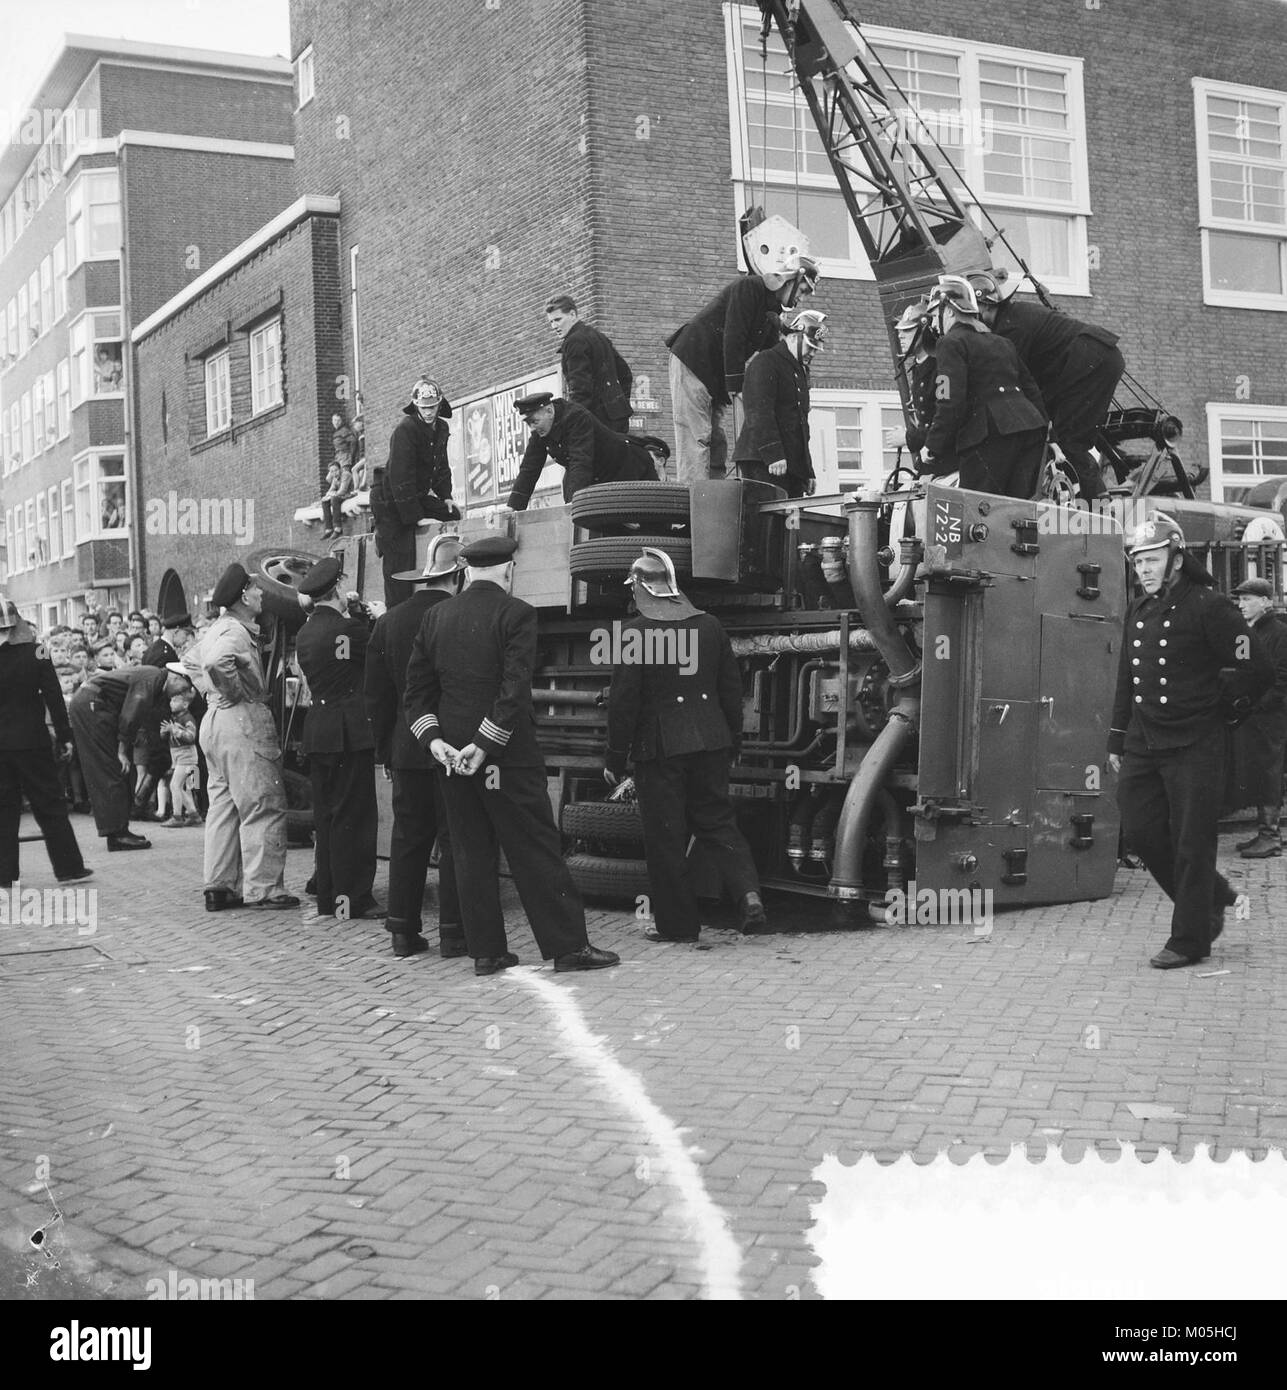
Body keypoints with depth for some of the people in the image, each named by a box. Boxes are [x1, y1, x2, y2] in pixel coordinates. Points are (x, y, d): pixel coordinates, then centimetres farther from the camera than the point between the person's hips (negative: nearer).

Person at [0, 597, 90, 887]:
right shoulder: (34, 652, -8)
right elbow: (54, 697, -8)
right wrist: (65, 738, -2)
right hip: (31, 740, -1)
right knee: (49, 803, 7)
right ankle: (68, 866, 10)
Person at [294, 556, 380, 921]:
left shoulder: (303, 634, 10)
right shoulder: (349, 628, -12)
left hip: (316, 734, 7)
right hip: (350, 733, -7)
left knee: (326, 816, 12)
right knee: (353, 816, -2)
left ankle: (328, 897, 17)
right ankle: (353, 900, 1)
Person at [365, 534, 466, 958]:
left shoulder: (388, 622, 5)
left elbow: (376, 695, 10)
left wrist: (384, 751, 17)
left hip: (406, 748, 5)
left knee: (408, 837, 10)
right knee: (455, 839, 2)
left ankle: (404, 930, 13)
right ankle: (453, 932, 4)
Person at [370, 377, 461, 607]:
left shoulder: (441, 428, 5)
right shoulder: (405, 430, -21)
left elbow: (441, 468, 18)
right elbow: (401, 478, -24)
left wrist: (446, 497, 2)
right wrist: (417, 518, -25)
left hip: (417, 497, 8)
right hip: (390, 502, -8)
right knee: (400, 564, -12)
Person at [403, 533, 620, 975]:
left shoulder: (436, 616, 8)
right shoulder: (516, 613, -9)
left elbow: (417, 686, 7)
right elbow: (515, 687, -17)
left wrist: (432, 736, 2)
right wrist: (485, 745, -15)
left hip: (452, 753, 5)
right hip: (509, 756, -5)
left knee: (472, 853, 10)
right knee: (536, 851, 0)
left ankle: (486, 950, 14)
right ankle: (568, 945, 4)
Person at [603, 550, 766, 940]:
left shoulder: (635, 632, -11)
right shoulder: (710, 625, 5)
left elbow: (623, 699, -10)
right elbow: (732, 688, 9)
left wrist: (615, 758, -2)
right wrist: (732, 742, 19)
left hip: (659, 747, -4)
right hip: (710, 742, 5)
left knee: (665, 836, 5)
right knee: (718, 821, 16)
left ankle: (678, 923, 11)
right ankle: (749, 893, -2)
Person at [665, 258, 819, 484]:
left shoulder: (772, 318, 15)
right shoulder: (748, 287, -12)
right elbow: (733, 338, -20)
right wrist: (736, 385, -21)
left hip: (717, 377, 9)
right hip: (691, 362, -9)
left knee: (716, 440, 3)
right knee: (696, 437, -14)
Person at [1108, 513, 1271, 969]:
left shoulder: (1209, 606, -10)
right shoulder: (1138, 611, 12)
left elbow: (1256, 672, -11)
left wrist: (1213, 711, -4)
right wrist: (1117, 740, 18)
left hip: (1193, 747, -7)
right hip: (1143, 744, 7)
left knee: (1191, 844, -1)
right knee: (1140, 832, 8)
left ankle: (1189, 940, 10)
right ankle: (1212, 898, 29)